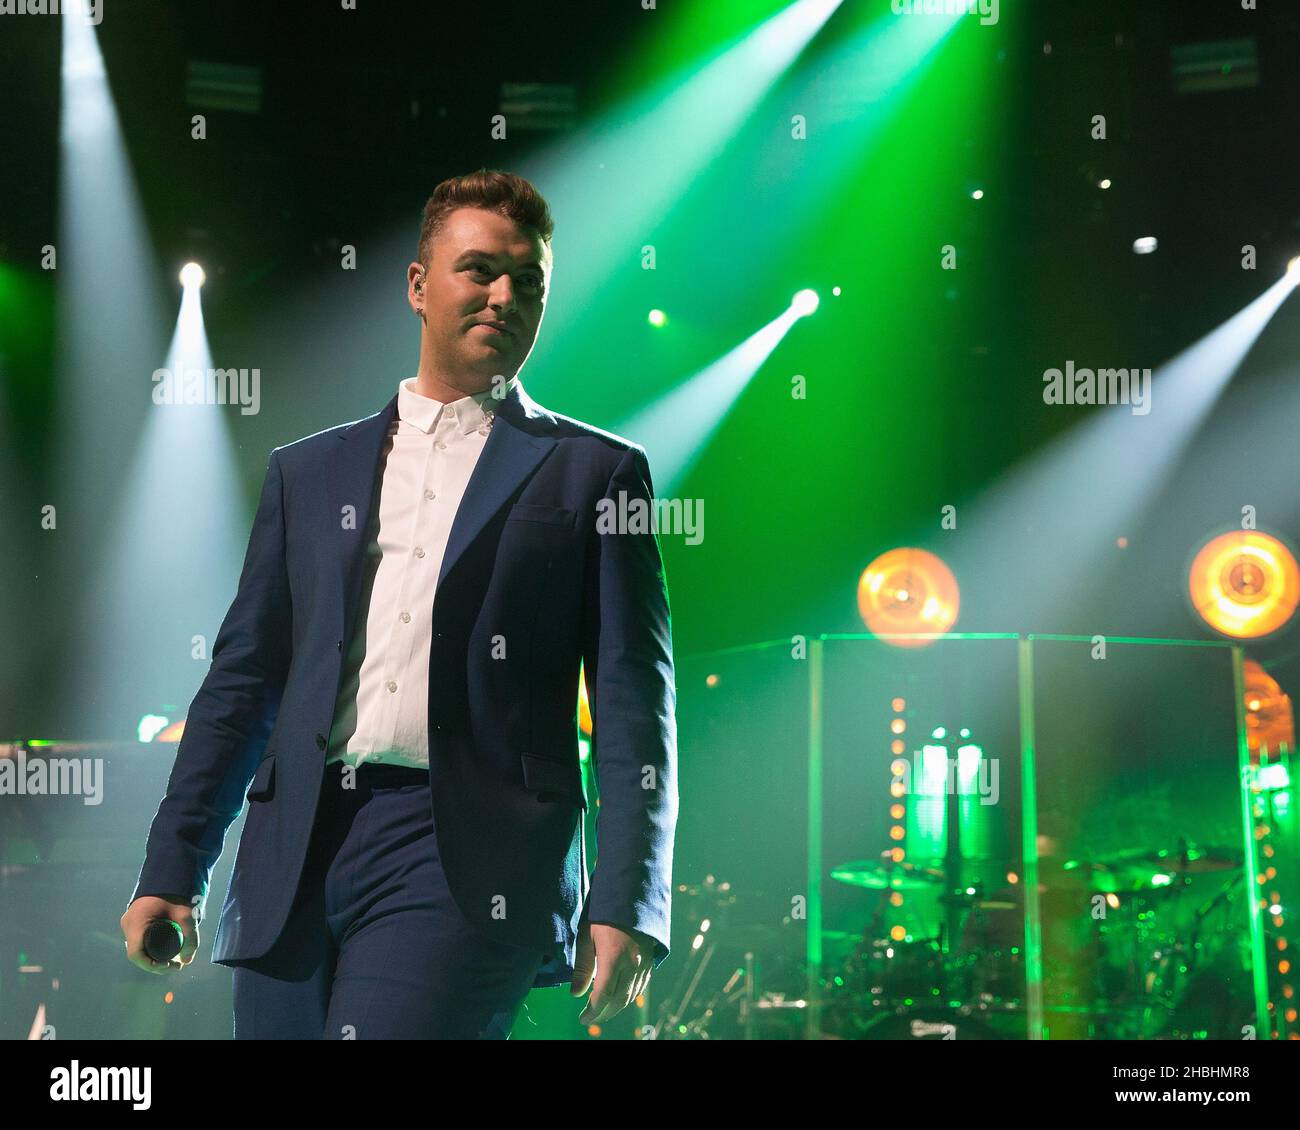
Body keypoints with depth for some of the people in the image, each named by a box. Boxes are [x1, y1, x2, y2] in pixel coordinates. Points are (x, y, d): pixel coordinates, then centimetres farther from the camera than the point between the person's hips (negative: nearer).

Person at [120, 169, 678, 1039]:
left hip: (466, 857, -4)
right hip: (294, 864, 4)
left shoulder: (596, 472, 9)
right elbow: (243, 677, 18)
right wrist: (171, 870, 11)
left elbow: (634, 707, 3)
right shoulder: (308, 471, 19)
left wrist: (625, 905, -8)